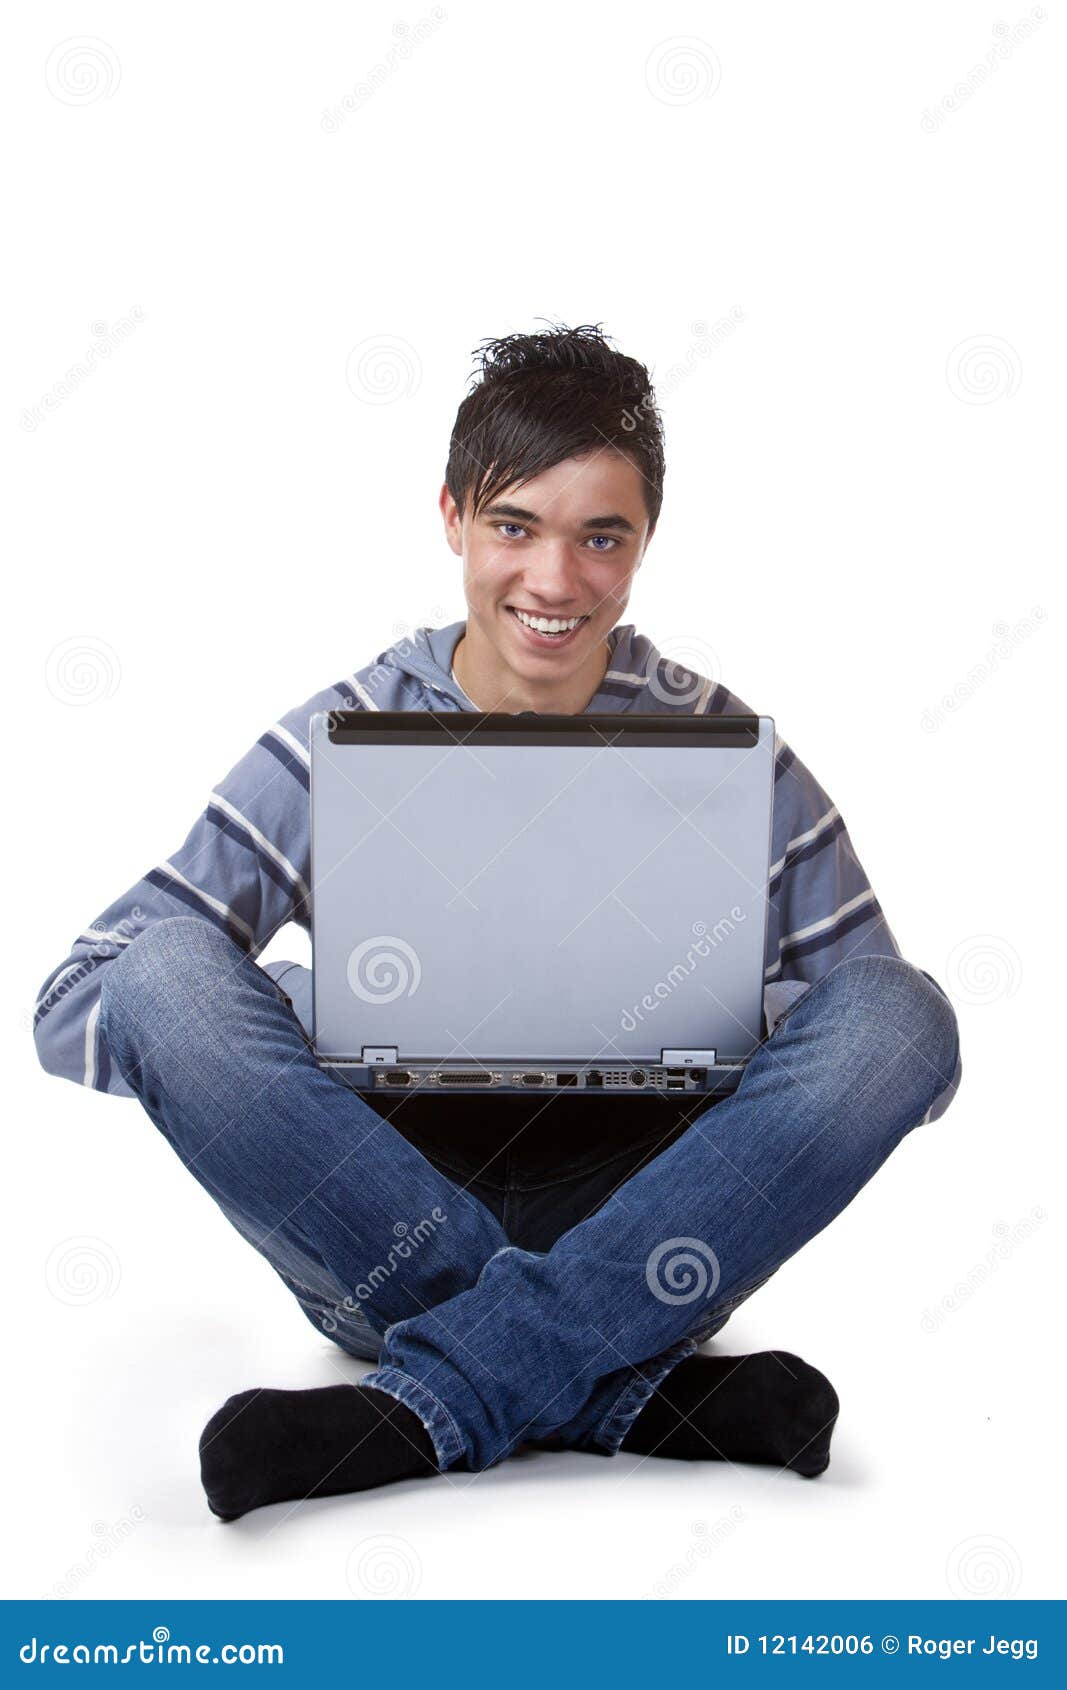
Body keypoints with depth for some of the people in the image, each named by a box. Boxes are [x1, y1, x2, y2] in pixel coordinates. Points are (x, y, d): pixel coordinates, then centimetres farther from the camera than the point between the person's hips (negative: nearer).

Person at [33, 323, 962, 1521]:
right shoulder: (335, 746, -2)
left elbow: (890, 1040, -1)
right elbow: (73, 1008, -7)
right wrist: (316, 1020, -22)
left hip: (638, 1231, 1)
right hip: (378, 1234, 0)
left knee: (900, 1010, -23)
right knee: (169, 966, -25)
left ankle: (424, 1408, -29)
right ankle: (629, 1391, -26)